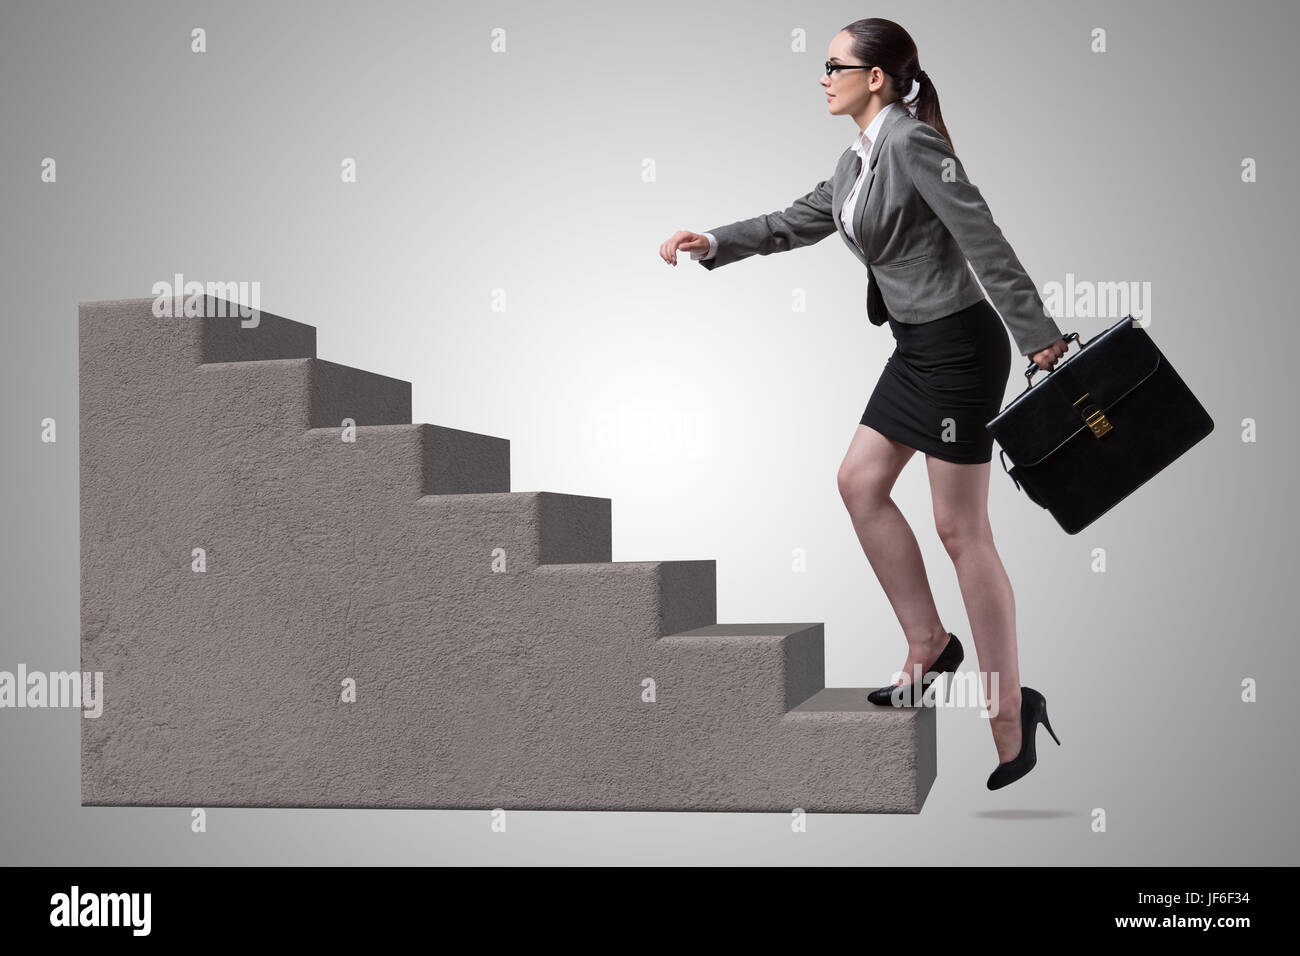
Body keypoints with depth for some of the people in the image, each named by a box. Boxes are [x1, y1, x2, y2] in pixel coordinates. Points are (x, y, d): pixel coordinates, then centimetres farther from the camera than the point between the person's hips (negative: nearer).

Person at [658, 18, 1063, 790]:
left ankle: (1010, 714, 6)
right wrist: (712, 242, 15)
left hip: (958, 345, -10)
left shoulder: (914, 143, -17)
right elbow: (798, 224, 22)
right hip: (916, 347, 10)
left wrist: (1041, 337, -22)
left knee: (962, 529, -4)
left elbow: (984, 240, -21)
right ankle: (930, 646, 22)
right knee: (860, 482, 12)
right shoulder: (860, 160, 11)